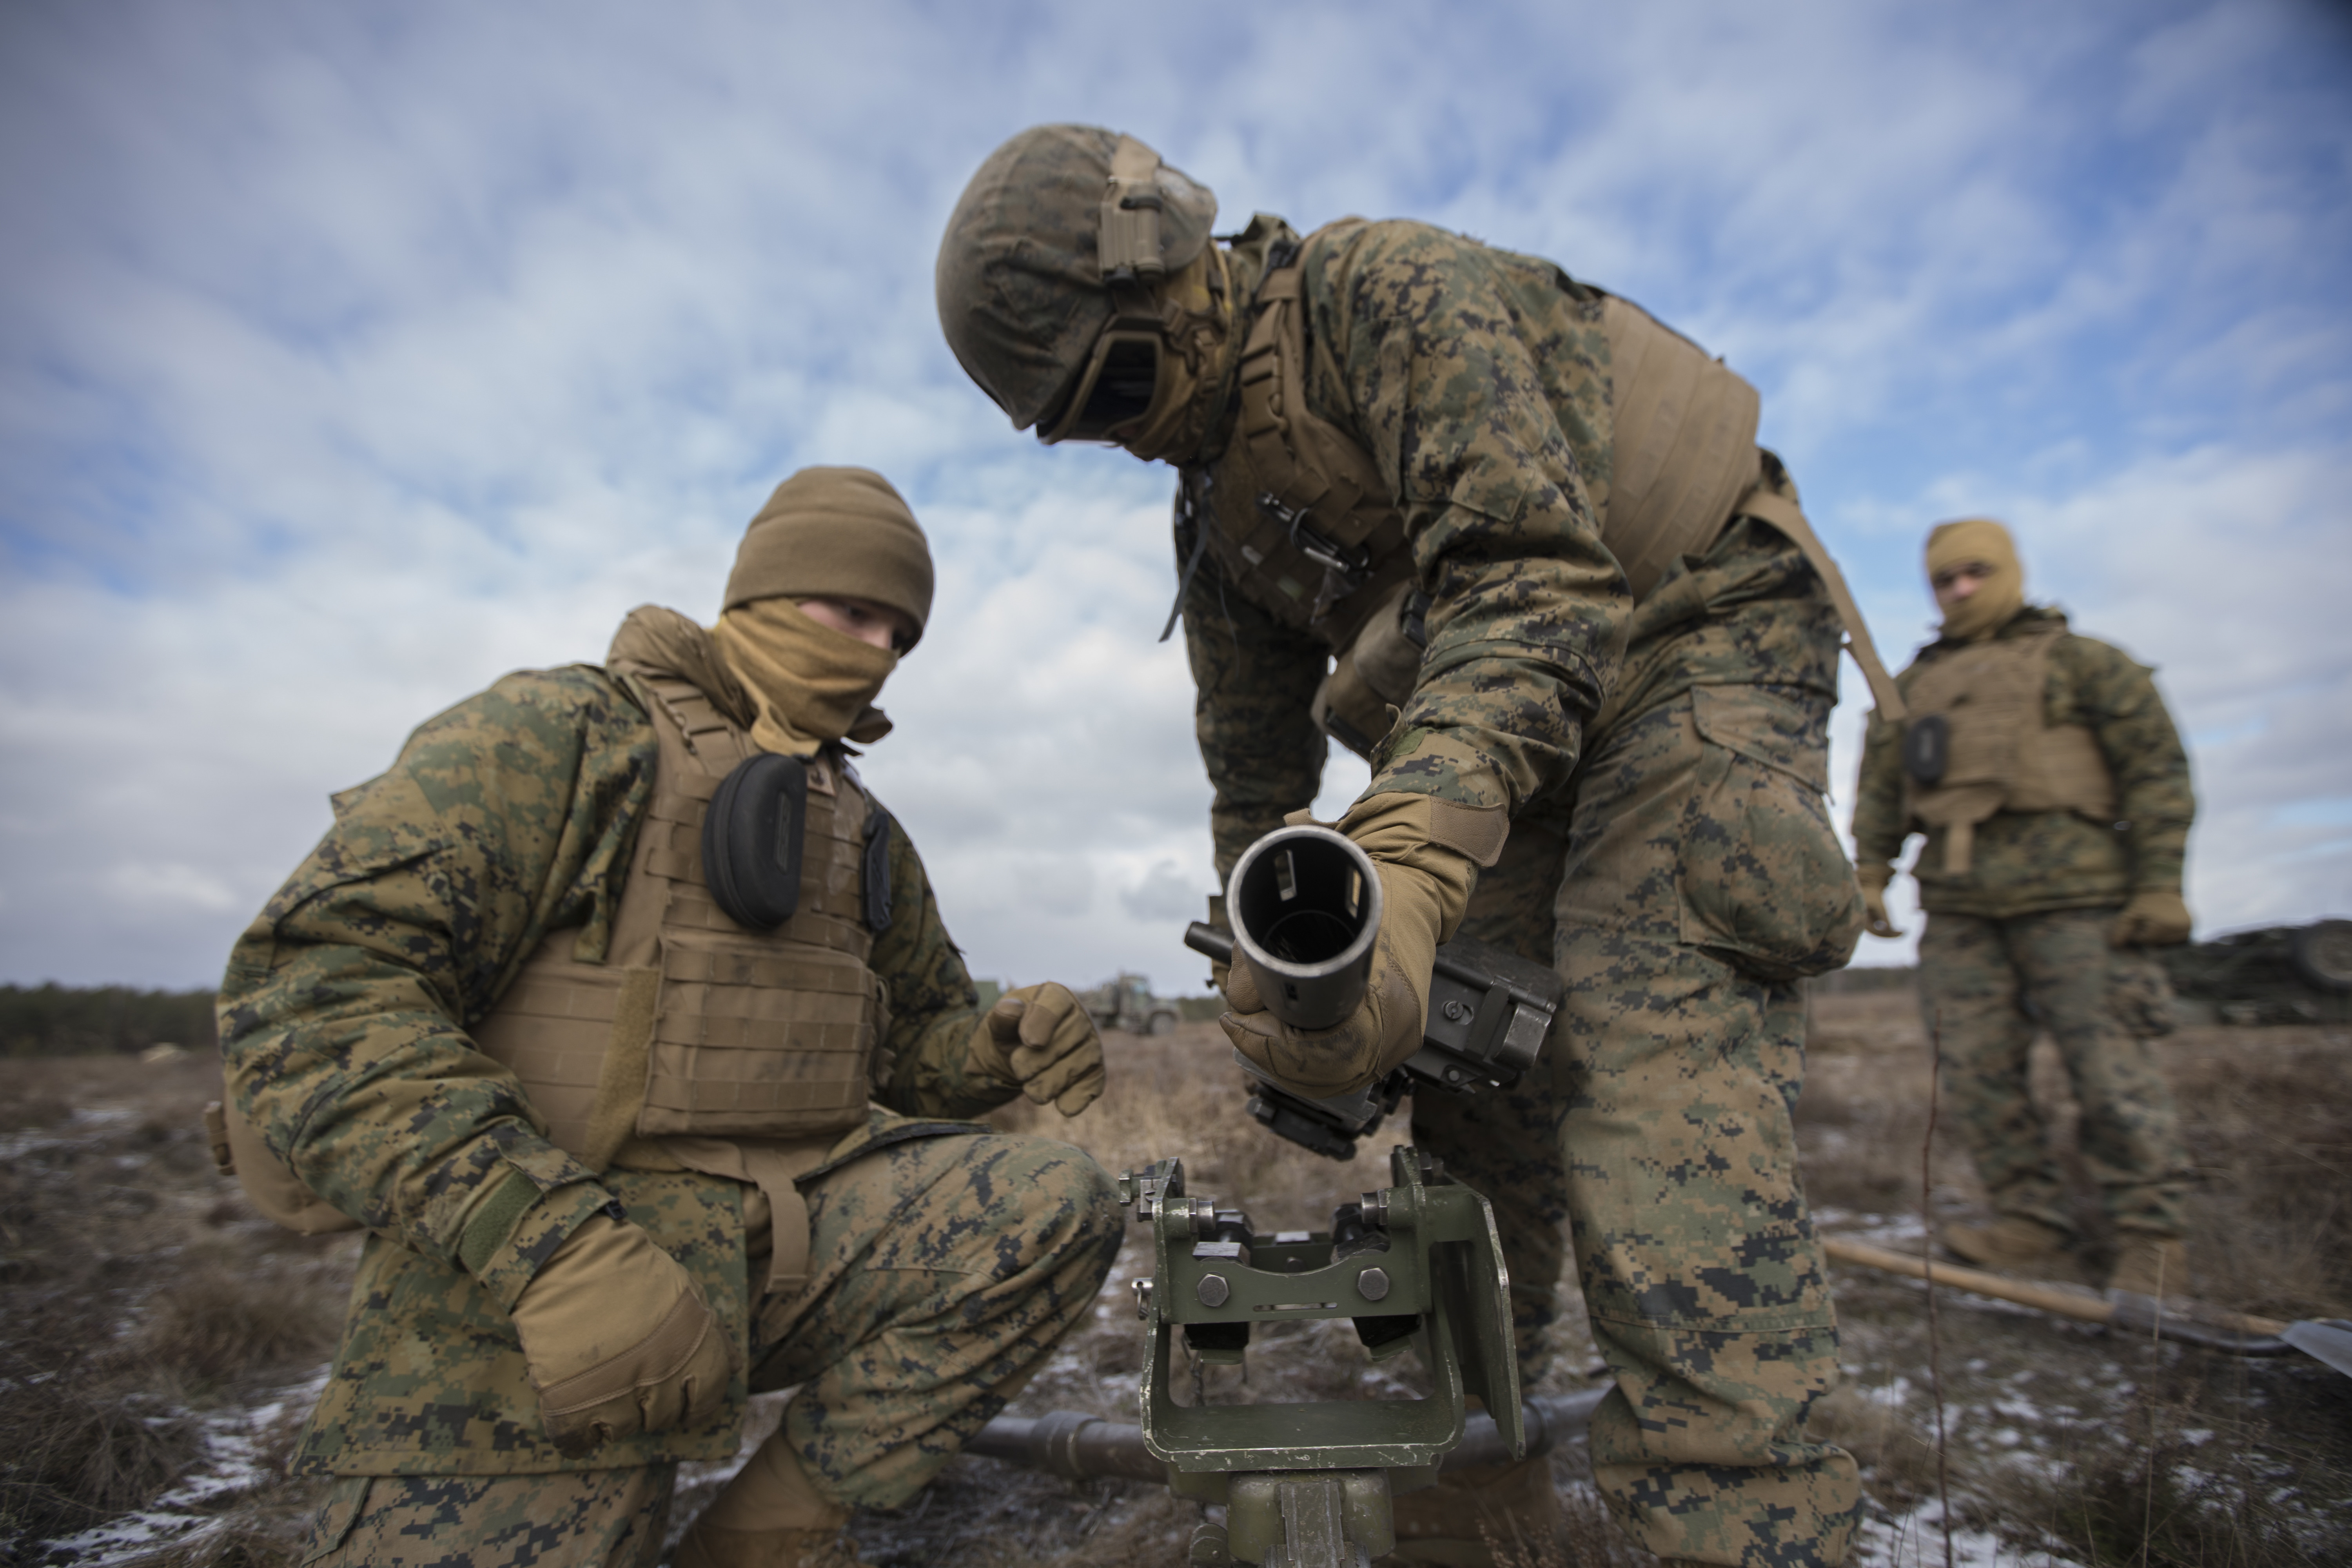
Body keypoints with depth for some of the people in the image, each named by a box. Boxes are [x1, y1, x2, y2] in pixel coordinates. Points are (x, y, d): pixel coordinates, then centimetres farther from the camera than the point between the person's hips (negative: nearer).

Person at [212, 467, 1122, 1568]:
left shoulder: (865, 833, 16)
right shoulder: (564, 729, -4)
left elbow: (915, 1042, 21)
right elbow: (313, 987, -14)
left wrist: (1002, 1045, -4)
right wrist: (545, 1247, -25)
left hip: (801, 1223, 6)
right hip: (525, 1283, -5)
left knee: (1059, 1207, -13)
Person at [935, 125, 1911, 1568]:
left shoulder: (1392, 292, -14)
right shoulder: (1216, 506, 9)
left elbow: (1536, 578, -30)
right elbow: (1256, 772, 13)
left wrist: (1404, 870, -44)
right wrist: (1270, 989, 10)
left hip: (1690, 647, -6)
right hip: (1501, 735, 7)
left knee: (1663, 1148, -23)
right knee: (1464, 1100, 5)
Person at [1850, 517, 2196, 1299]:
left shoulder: (2083, 663, 9)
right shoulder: (1913, 685, 21)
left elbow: (2158, 771, 3)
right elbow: (1879, 788, 18)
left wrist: (2159, 884, -6)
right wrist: (1870, 875, 7)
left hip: (2070, 891, -4)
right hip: (1958, 904, 4)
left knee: (2109, 1067, -4)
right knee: (1974, 1067, 2)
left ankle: (2152, 1239, 8)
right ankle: (2033, 1221, 12)